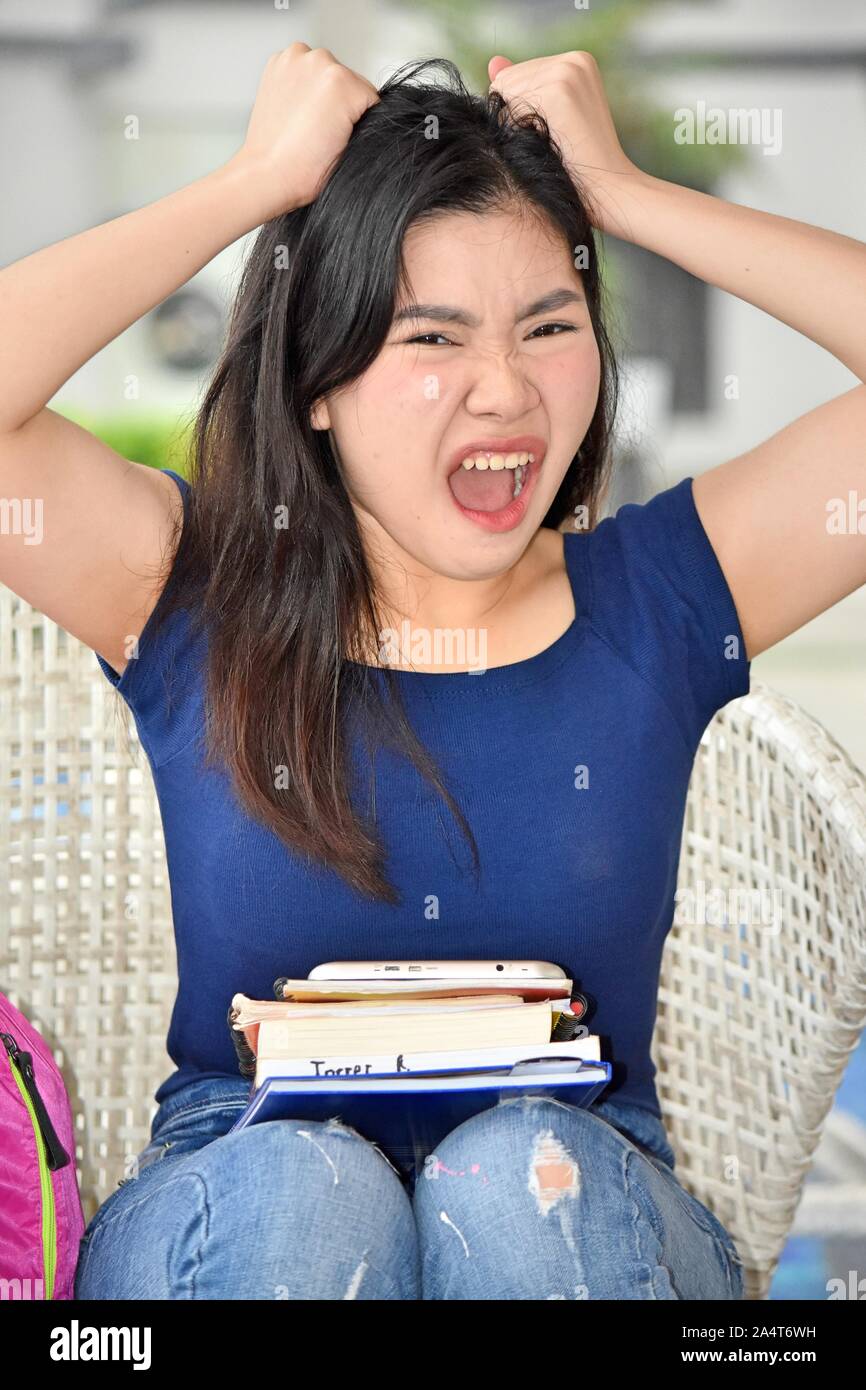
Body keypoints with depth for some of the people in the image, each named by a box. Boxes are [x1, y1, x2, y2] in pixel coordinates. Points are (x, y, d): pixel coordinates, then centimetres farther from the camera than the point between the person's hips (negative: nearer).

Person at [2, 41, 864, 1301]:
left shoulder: (655, 597, 1)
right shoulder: (200, 600, -2)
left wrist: (620, 192, -6)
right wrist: (261, 182, -11)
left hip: (580, 1217, 1)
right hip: (235, 1209, -1)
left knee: (533, 1167, -32)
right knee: (298, 1180, -33)